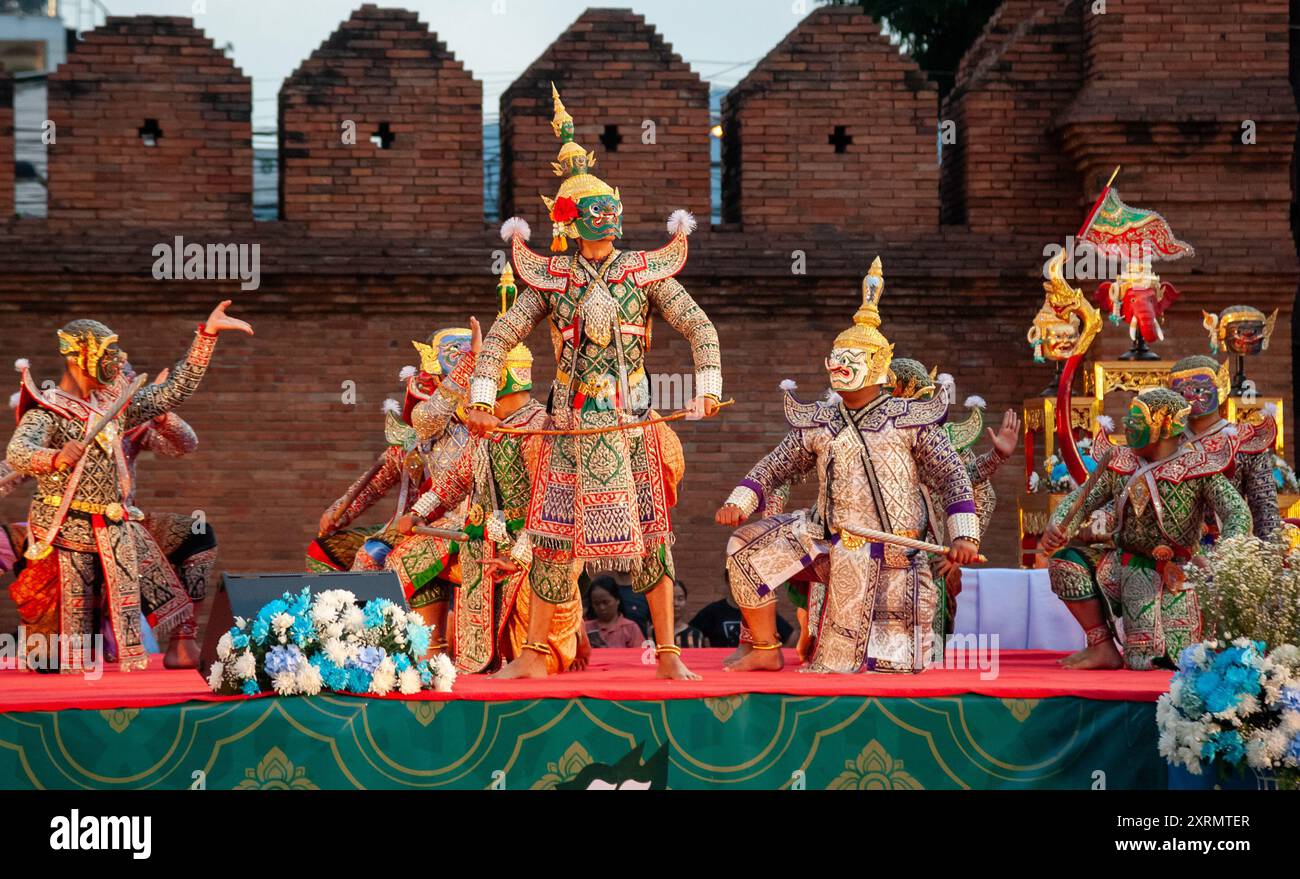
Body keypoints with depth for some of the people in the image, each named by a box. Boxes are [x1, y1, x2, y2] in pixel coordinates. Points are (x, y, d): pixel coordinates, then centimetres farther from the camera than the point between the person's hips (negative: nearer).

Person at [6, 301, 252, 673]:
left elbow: (175, 391, 14)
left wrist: (207, 334, 8)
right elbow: (18, 454, -27)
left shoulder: (114, 404, 12)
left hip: (115, 531, 6)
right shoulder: (46, 412, -9)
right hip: (65, 531, -5)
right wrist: (56, 457, -50)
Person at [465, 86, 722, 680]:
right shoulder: (551, 278, 5)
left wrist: (708, 385, -11)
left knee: (649, 532, 1)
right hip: (572, 425, 0)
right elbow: (501, 336, 6)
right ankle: (536, 657, 6)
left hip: (632, 423, 0)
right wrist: (482, 397, -4)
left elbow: (698, 325, 2)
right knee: (555, 535, 0)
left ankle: (668, 653, 8)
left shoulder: (645, 272, 4)